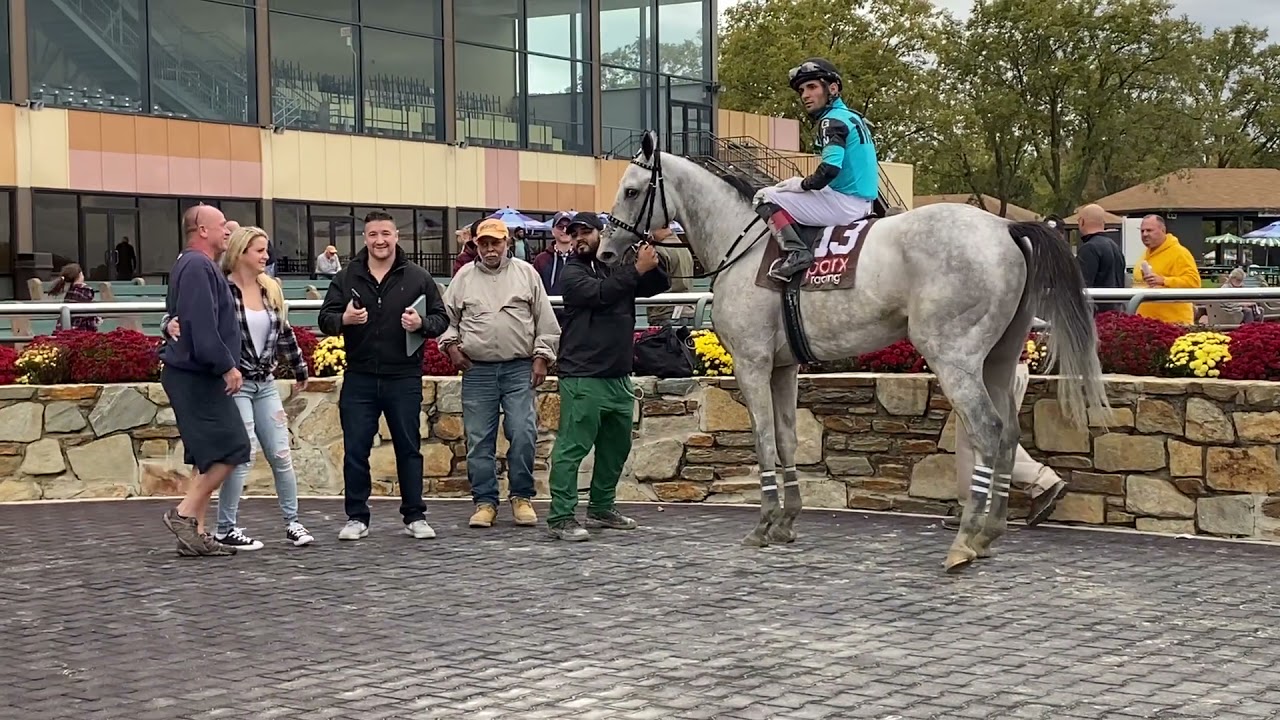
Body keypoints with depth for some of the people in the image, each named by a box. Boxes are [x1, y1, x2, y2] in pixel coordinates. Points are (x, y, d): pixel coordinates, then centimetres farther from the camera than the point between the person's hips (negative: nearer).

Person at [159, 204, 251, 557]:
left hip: (195, 377, 11)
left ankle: (195, 533, 11)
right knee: (231, 448, -11)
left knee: (209, 456, 10)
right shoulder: (198, 266, -14)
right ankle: (185, 513, -7)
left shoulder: (195, 265, 20)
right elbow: (202, 325, -23)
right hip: (197, 377, -11)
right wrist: (227, 366, -19)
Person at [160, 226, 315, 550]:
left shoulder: (271, 290, 8)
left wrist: (300, 369, 25)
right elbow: (179, 317, -9)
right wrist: (170, 325, -32)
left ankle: (292, 522, 17)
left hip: (265, 384, 6)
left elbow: (285, 333, 19)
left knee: (281, 454, 6)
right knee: (242, 455, -7)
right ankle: (225, 529, 5)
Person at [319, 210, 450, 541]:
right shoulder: (346, 278, 5)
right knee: (355, 450, 3)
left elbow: (441, 318, 5)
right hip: (359, 379, 1)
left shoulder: (418, 277, 2)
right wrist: (343, 320, -19)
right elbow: (325, 319, 4)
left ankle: (414, 516, 16)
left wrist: (422, 324, -17)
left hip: (404, 379, -1)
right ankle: (356, 518, 14)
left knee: (409, 448, 7)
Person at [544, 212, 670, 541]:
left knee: (616, 446, 16)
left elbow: (659, 285, 11)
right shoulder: (574, 271, -3)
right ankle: (560, 518, -9)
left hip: (619, 375, 7)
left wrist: (651, 263, -9)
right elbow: (600, 293, -21)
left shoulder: (619, 266, 14)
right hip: (583, 376, -7)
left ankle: (601, 508, 29)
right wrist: (637, 270, -22)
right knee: (572, 447, -9)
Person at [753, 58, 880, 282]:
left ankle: (796, 251, -22)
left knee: (765, 197, -8)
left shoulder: (832, 120, -11)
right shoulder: (854, 118, 17)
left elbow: (831, 168, -25)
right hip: (863, 203, 10)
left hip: (844, 204, -10)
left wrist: (803, 184, -8)